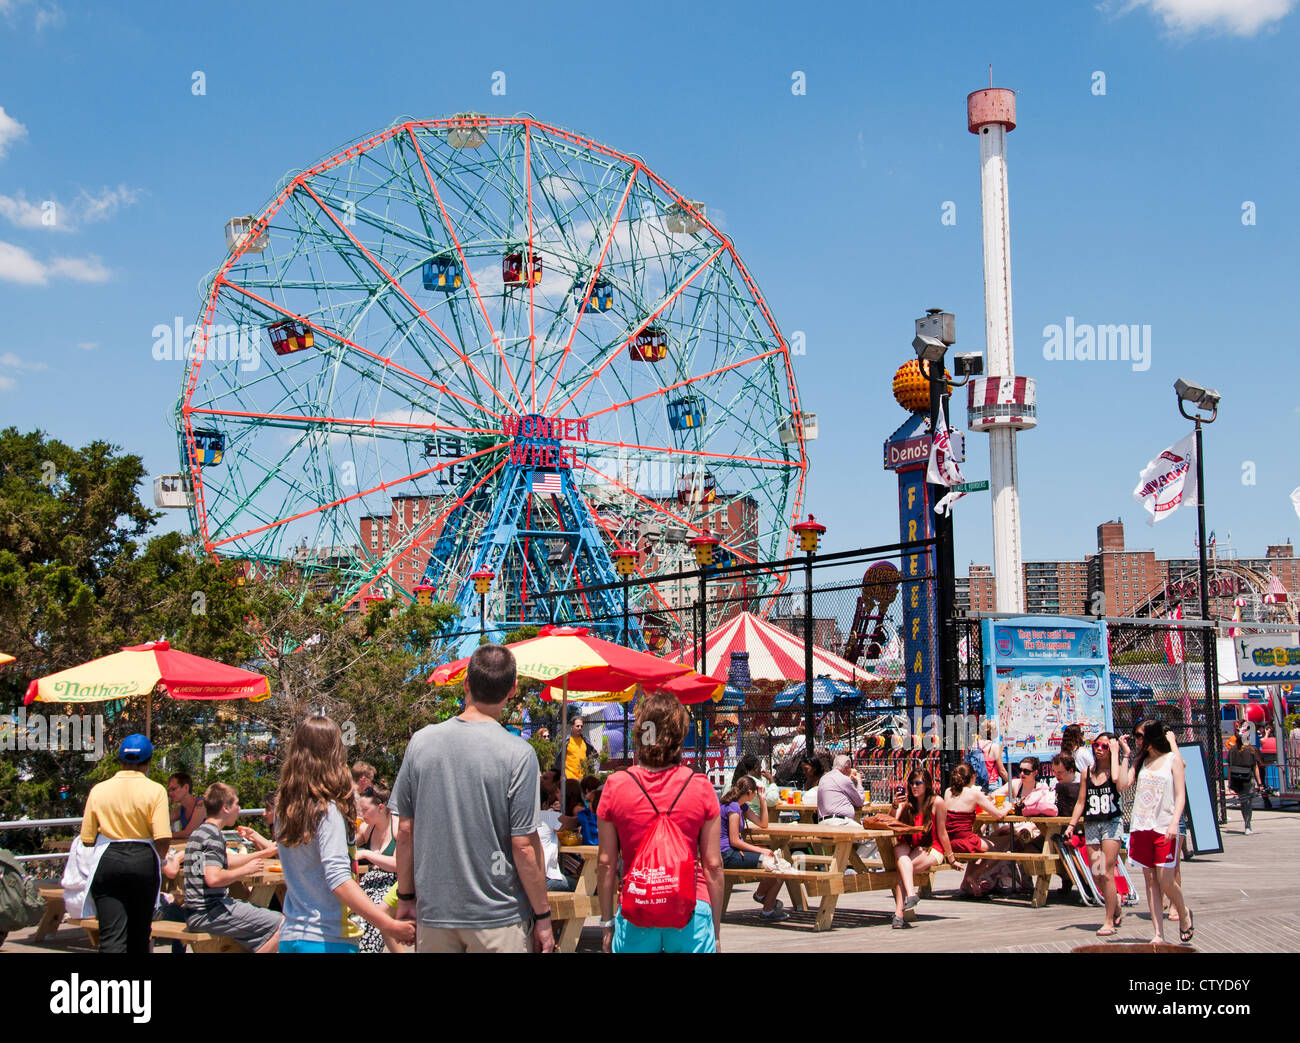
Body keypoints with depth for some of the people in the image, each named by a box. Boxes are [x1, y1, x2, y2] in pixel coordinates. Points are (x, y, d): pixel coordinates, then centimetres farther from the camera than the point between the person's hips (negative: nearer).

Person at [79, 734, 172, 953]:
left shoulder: (98, 790, 2)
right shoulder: (155, 790, -4)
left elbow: (87, 839, 3)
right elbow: (163, 839, -12)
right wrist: (155, 858, 10)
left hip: (107, 861, 0)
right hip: (143, 860, 0)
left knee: (112, 937, -7)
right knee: (139, 933, 17)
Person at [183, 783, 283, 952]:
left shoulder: (200, 832, 17)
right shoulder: (213, 835, -14)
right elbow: (214, 878, -27)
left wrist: (264, 854, 32)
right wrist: (246, 869, -12)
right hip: (208, 913, -10)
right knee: (281, 925, -15)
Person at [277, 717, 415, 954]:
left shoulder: (283, 809, 6)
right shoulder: (327, 811, -15)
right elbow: (338, 878, -24)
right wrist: (391, 925, -28)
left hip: (290, 936, 8)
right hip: (327, 940, -8)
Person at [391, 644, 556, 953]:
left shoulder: (421, 742, -3)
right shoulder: (519, 754, -14)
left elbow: (405, 830, 2)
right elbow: (524, 847, -13)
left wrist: (406, 897, 13)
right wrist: (543, 917, -3)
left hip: (433, 914, 3)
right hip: (497, 917, -3)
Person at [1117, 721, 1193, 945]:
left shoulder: (1172, 759, 2)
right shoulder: (1140, 761, 15)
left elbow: (1180, 795, -4)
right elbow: (1123, 784, 2)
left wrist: (1174, 823, -16)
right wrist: (1126, 755, 4)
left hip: (1164, 828, -4)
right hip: (1141, 826, 5)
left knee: (1165, 880, -7)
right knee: (1150, 881, 3)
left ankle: (1184, 914, 22)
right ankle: (1158, 934, 5)